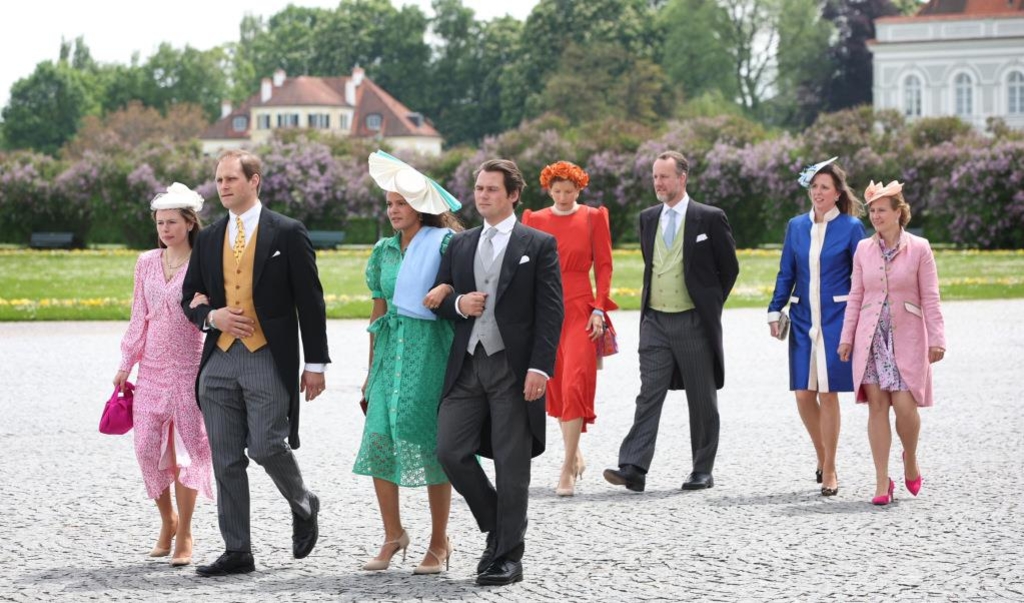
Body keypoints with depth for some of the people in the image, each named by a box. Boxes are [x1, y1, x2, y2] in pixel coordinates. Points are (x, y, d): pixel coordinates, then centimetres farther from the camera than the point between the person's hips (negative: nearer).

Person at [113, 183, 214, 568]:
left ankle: (184, 535, 7)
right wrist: (126, 364, 10)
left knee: (188, 448, -2)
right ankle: (167, 520, 21)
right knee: (148, 447, 0)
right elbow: (139, 318, 12)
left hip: (190, 367, -4)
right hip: (152, 368, 4)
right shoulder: (147, 263, 8)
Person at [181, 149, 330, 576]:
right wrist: (212, 316, -5)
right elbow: (189, 299, 18)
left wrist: (315, 364, -5)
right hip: (219, 361, 5)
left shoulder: (287, 233, -1)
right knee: (226, 460, 3)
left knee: (266, 446, -13)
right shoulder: (208, 240, 12)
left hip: (269, 360, -5)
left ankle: (303, 506, 18)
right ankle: (237, 552, 10)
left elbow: (310, 301, -2)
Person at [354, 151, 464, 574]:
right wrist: (371, 369, 15)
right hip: (390, 351, 5)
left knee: (430, 443, -2)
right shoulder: (385, 250, 13)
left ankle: (439, 543, 9)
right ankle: (393, 536, 10)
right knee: (378, 440, -3)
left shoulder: (444, 243, -3)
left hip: (429, 351, -5)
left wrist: (446, 289, -30)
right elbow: (378, 313, 16)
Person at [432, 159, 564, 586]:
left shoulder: (539, 245, 0)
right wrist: (458, 304, -6)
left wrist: (540, 367, -14)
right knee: (450, 450, -4)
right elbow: (438, 298, 18)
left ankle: (507, 557, 8)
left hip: (514, 369, -5)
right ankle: (497, 529, 17)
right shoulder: (460, 245, 15)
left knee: (511, 465, -1)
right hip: (467, 365, 5)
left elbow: (551, 312, -5)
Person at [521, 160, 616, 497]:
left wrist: (599, 309, -7)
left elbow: (603, 266, 2)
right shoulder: (534, 220, 8)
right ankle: (574, 454, 27)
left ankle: (567, 470, -13)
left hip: (580, 310, -3)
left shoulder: (593, 218, 3)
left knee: (574, 385, -13)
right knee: (555, 387, 9)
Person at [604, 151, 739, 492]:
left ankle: (703, 471, 14)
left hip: (694, 323, -3)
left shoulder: (709, 218, -4)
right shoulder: (648, 218, 10)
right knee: (648, 396, -5)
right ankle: (633, 469, -12)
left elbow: (729, 268, 3)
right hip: (655, 321, 4)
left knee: (702, 400, 5)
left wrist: (710, 306, 6)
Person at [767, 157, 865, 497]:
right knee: (803, 394, 0)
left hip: (836, 319, -4)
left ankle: (829, 470, 6)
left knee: (828, 393, -4)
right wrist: (775, 311, 3)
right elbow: (786, 274, 12)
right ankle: (822, 456, 23)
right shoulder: (796, 226, 9)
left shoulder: (851, 227, -1)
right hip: (803, 320, 4)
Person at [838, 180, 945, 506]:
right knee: (877, 406, -2)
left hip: (906, 338, -2)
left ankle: (910, 459, 20)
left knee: (905, 405, -10)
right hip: (872, 337, 3)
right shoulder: (864, 249, 7)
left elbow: (930, 298, -2)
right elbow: (856, 296, 10)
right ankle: (882, 482, 2)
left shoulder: (919, 248, -1)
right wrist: (847, 337, 7)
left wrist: (936, 339, -7)